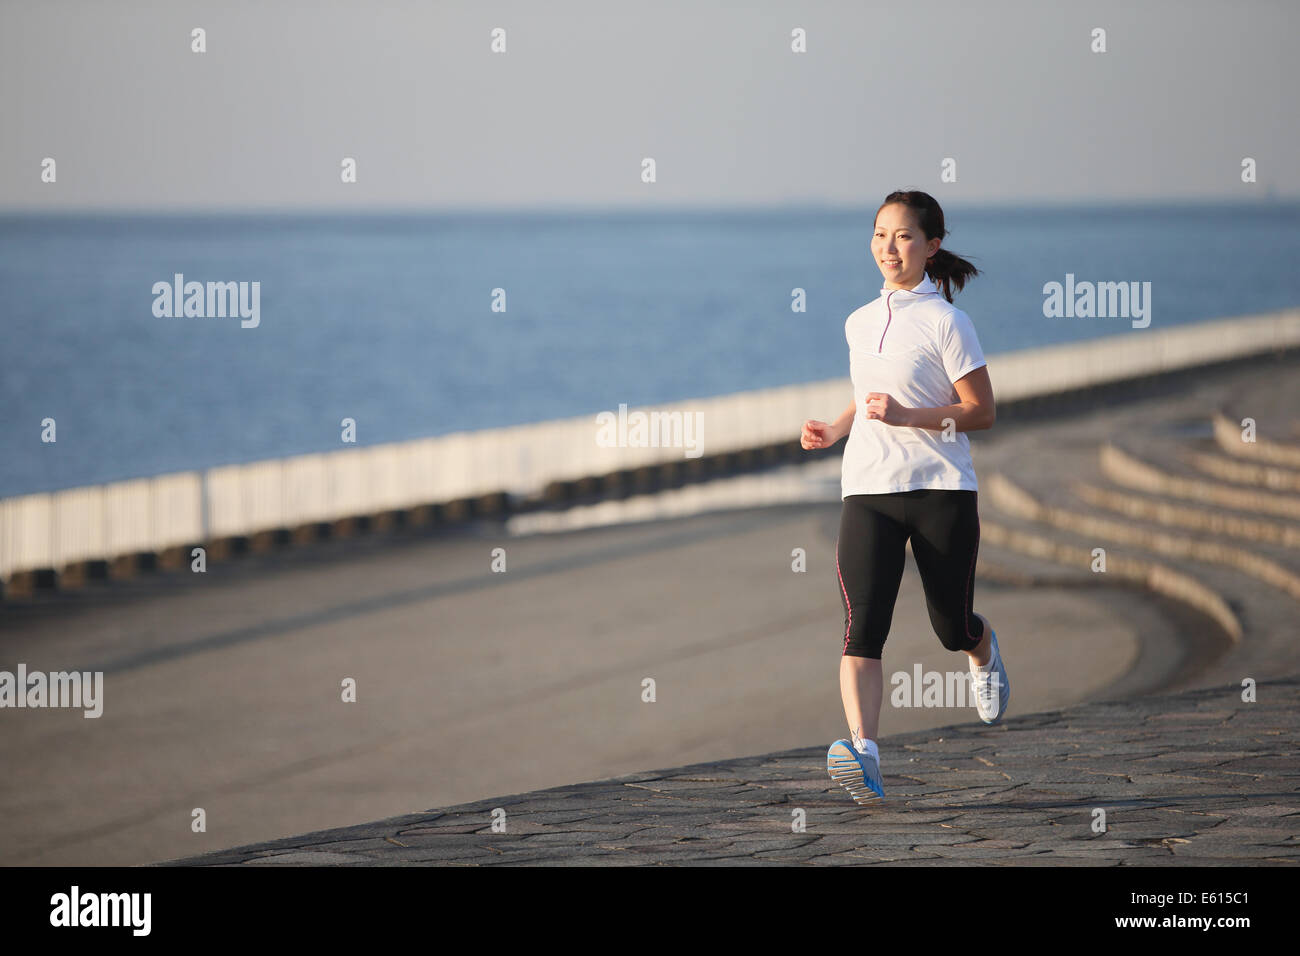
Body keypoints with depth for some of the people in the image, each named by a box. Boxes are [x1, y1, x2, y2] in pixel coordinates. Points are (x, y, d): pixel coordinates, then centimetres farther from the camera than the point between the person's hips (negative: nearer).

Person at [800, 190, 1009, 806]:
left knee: (952, 626, 9)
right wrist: (836, 430, 10)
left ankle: (984, 652, 48)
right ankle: (863, 755, -30)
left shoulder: (944, 322, -6)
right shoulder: (860, 323, 13)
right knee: (862, 625, -16)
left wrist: (908, 417, -19)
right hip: (868, 493, 4)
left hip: (942, 489, -4)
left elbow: (982, 412, -7)